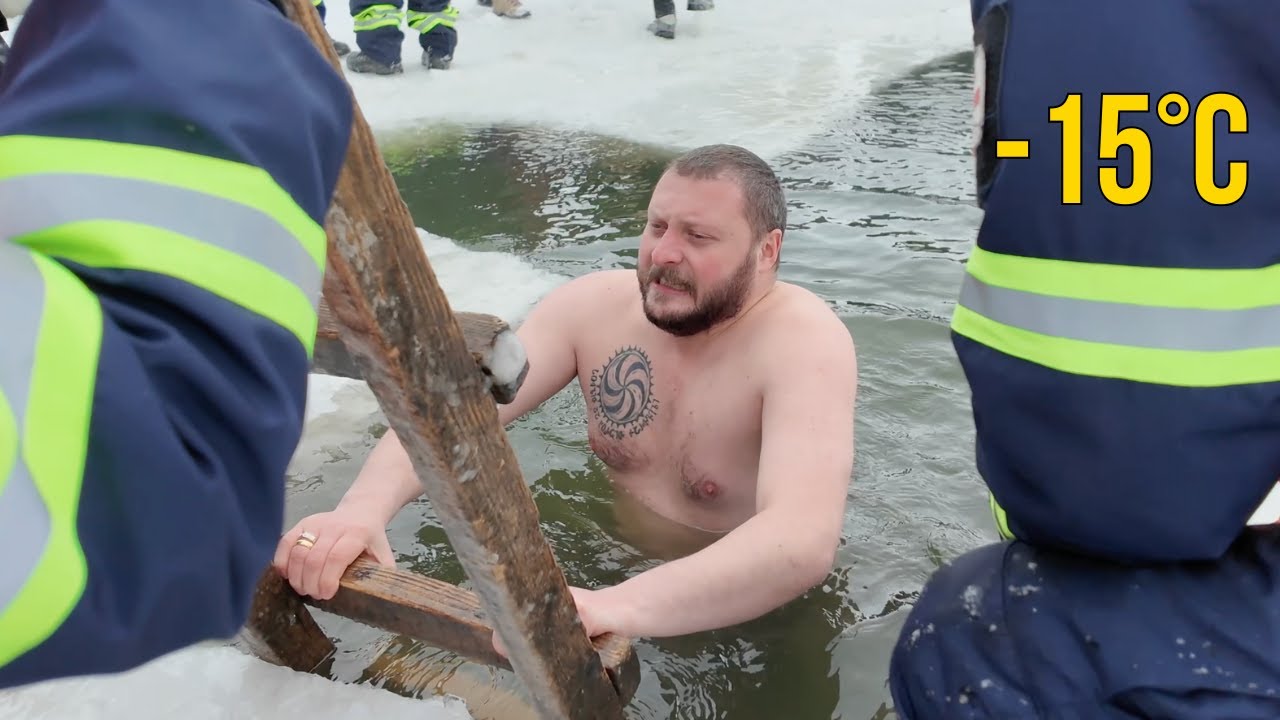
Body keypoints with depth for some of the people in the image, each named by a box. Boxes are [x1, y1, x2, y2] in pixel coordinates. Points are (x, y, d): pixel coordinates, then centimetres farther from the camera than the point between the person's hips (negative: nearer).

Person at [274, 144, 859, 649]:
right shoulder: (597, 304, -12)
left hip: (750, 606, -3)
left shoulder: (805, 343, -28)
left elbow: (805, 541, -43)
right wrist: (363, 508, -40)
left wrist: (612, 609, -57)